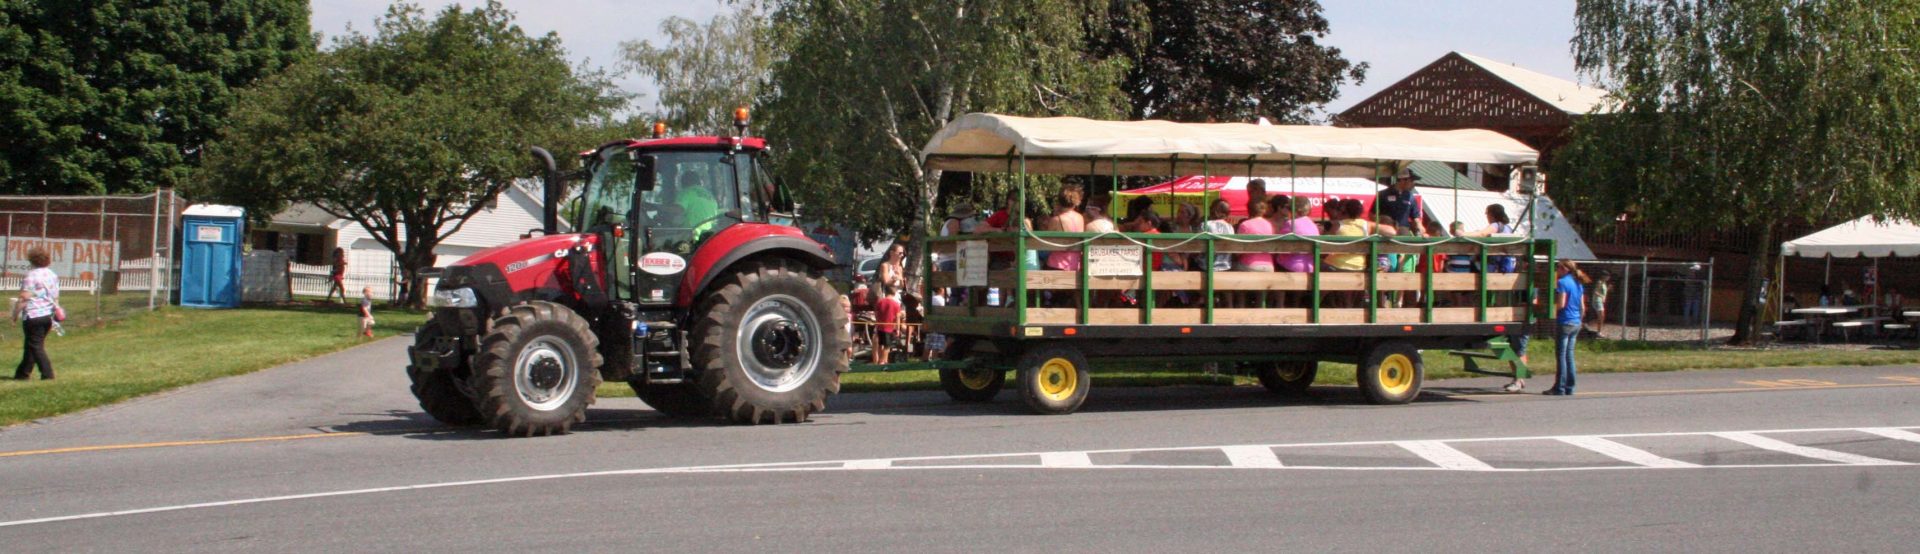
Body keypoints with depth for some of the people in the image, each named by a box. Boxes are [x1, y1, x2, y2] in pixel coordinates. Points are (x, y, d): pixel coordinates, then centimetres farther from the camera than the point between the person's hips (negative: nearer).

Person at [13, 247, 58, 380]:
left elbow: (25, 298, -16)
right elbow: (56, 298, 14)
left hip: (33, 316, -8)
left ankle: (47, 373, -10)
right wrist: (55, 311, 22)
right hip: (48, 315, 8)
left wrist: (16, 313, -7)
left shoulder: (30, 276, -13)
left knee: (36, 346, -2)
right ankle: (23, 373, 24)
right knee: (30, 345, 17)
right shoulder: (53, 275, 10)